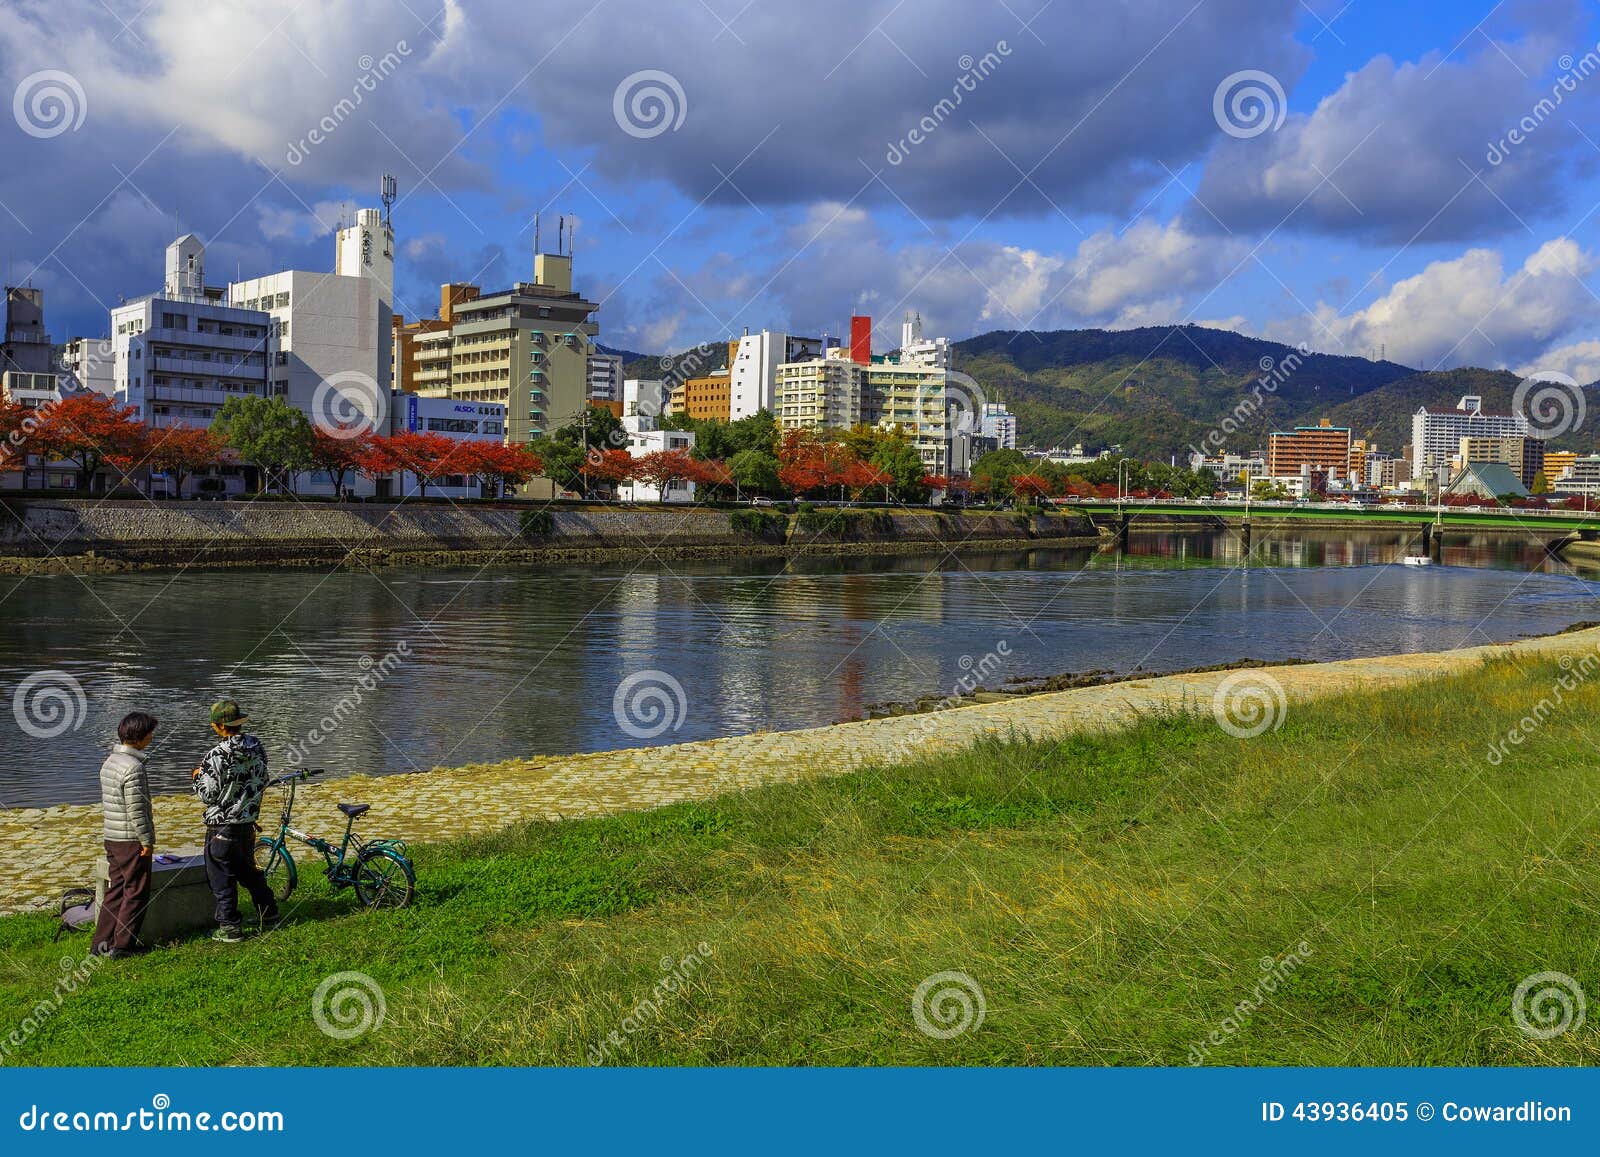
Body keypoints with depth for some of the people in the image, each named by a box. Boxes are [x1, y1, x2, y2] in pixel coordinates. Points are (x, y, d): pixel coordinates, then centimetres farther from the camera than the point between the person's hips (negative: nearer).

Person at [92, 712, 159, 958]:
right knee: (136, 892, 1)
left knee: (115, 890, 15)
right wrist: (147, 840, -14)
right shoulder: (133, 767, -20)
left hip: (112, 837, 9)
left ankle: (101, 942, 19)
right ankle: (122, 945, 5)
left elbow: (105, 801, 17)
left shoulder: (110, 762, 10)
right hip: (132, 840, -9)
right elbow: (136, 810, -21)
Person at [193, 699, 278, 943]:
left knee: (222, 878, 5)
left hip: (222, 826, -7)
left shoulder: (217, 756, -21)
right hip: (248, 822, 7)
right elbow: (261, 782, 10)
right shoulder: (257, 748, 0)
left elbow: (207, 795, -15)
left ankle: (229, 927, 11)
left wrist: (199, 776, 2)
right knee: (249, 870, 22)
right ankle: (268, 914, 30)